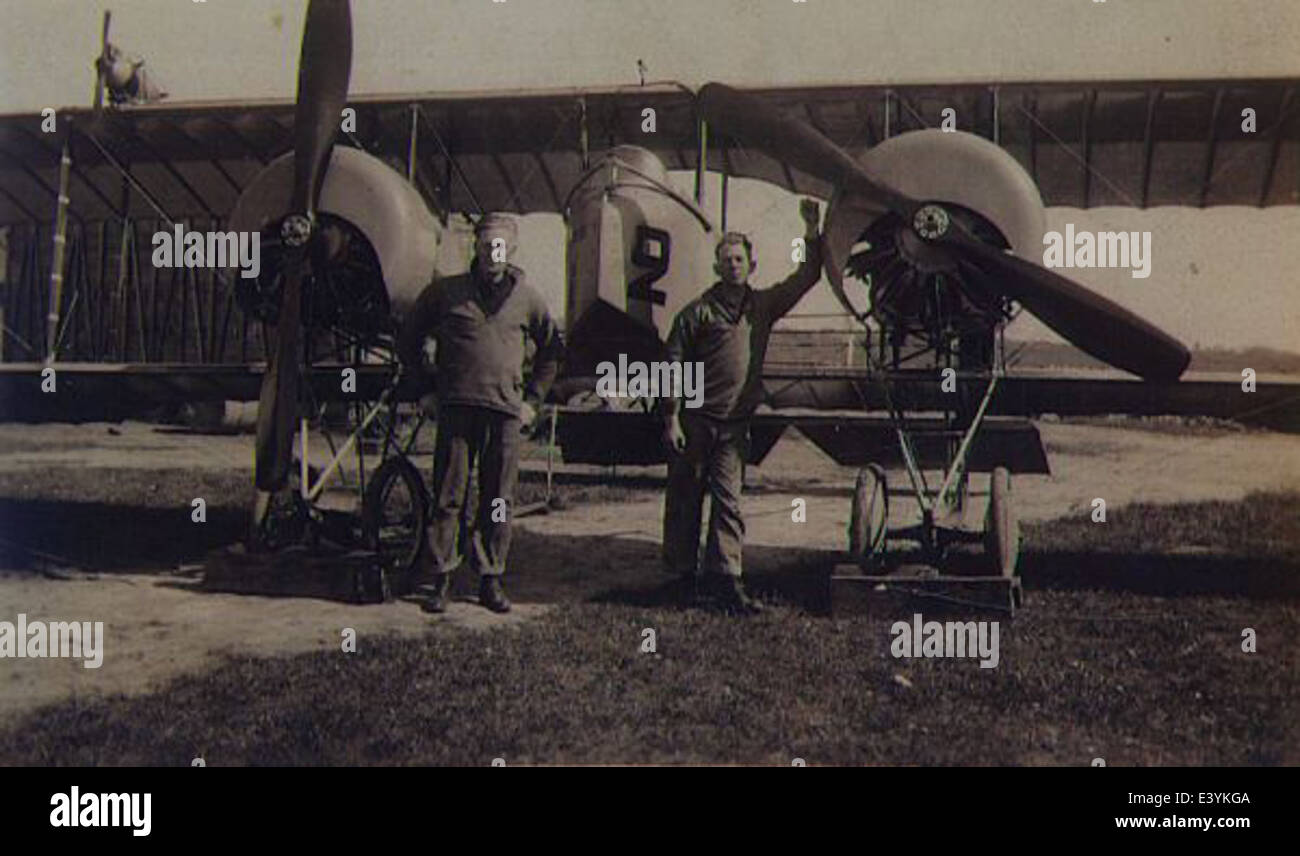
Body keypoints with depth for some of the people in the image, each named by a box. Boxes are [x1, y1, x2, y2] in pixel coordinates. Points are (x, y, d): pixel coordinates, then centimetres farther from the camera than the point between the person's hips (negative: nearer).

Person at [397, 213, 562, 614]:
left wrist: (533, 400, 16)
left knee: (499, 501, 4)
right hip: (456, 407, -1)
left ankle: (490, 580, 13)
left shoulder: (526, 299, 11)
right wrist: (427, 385, 11)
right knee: (448, 497, -2)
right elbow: (408, 341, 17)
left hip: (506, 411, 1)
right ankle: (441, 579, 4)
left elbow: (551, 351, 24)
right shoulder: (445, 292, 8)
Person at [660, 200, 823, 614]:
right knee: (685, 498, 6)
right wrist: (671, 418, -8)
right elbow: (674, 366, -3)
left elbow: (805, 278, 15)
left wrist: (812, 233, 3)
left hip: (735, 423, 3)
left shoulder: (763, 305, 11)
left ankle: (724, 575, -4)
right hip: (695, 420, -3)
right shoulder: (698, 311, -2)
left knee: (728, 499, -2)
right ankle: (682, 572, 18)